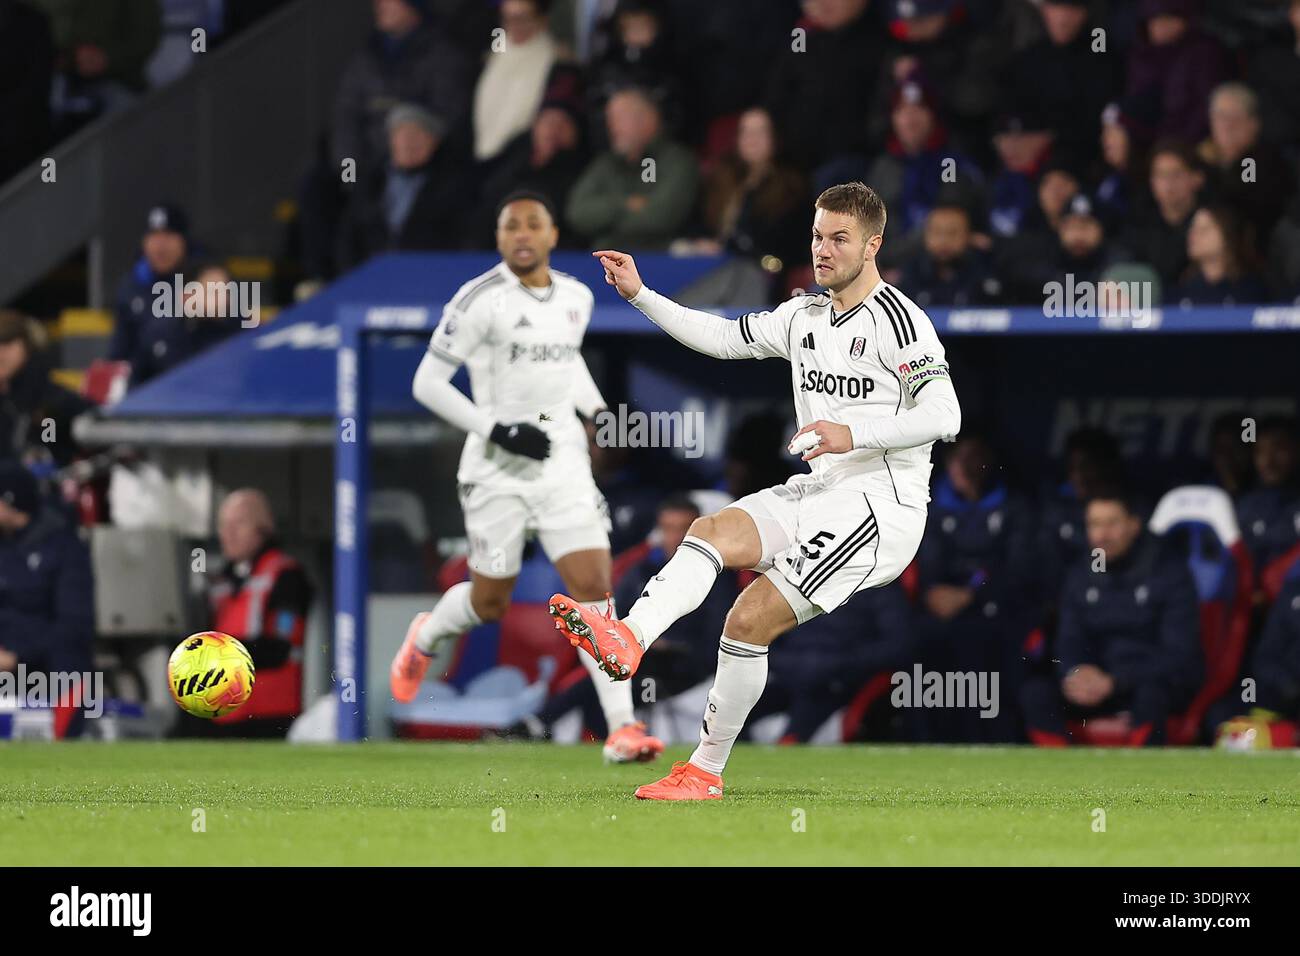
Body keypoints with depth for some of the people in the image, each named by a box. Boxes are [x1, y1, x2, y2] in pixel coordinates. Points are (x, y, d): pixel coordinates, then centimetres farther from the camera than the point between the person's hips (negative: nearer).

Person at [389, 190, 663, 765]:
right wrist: (498, 430, -17)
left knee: (594, 588, -10)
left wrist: (598, 411, 10)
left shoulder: (576, 298, 8)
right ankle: (425, 637, 44)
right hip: (498, 472, -4)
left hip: (564, 464, 4)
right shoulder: (480, 301, -11)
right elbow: (427, 383, -10)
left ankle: (622, 727, -12)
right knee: (489, 603, 9)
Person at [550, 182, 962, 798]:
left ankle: (706, 767, -15)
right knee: (713, 532, -21)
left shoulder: (897, 320, -10)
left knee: (750, 620, -18)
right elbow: (723, 337, 24)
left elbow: (944, 416, -19)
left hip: (884, 504, -7)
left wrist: (853, 435, -28)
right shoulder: (804, 317, 16)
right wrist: (640, 295, 15)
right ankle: (629, 639, -40)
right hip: (818, 493, 7)